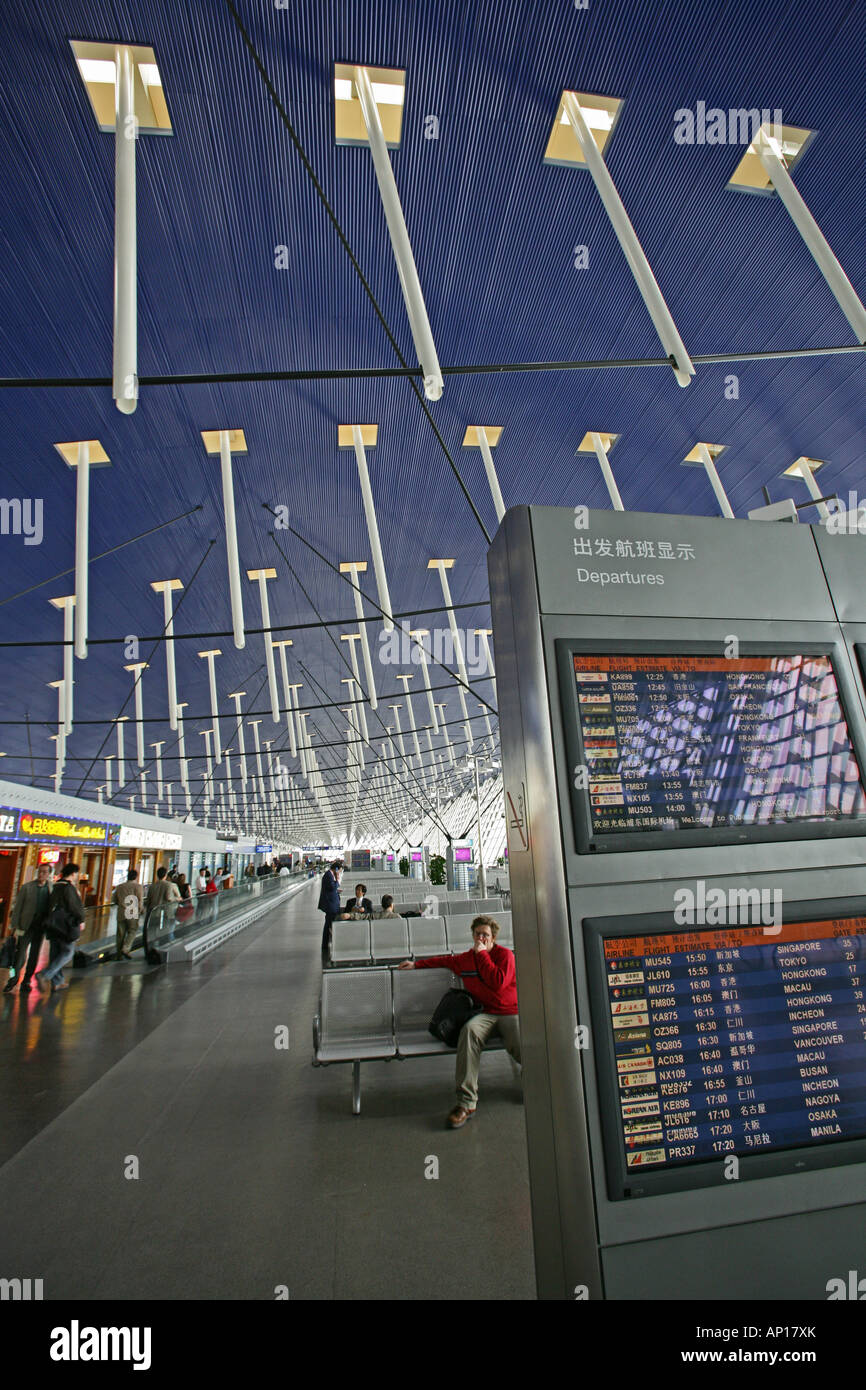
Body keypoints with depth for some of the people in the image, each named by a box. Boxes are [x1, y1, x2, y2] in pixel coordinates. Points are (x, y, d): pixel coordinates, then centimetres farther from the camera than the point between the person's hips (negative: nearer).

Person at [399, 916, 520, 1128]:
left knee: (522, 1052, -30)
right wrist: (416, 964, 29)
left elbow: (498, 982, -16)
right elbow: (445, 961, 31)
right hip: (486, 1014, 3)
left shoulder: (505, 954, 0)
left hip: (510, 1012, -2)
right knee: (470, 1029, -33)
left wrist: (482, 954, -10)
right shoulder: (465, 958, 13)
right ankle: (466, 1103, -29)